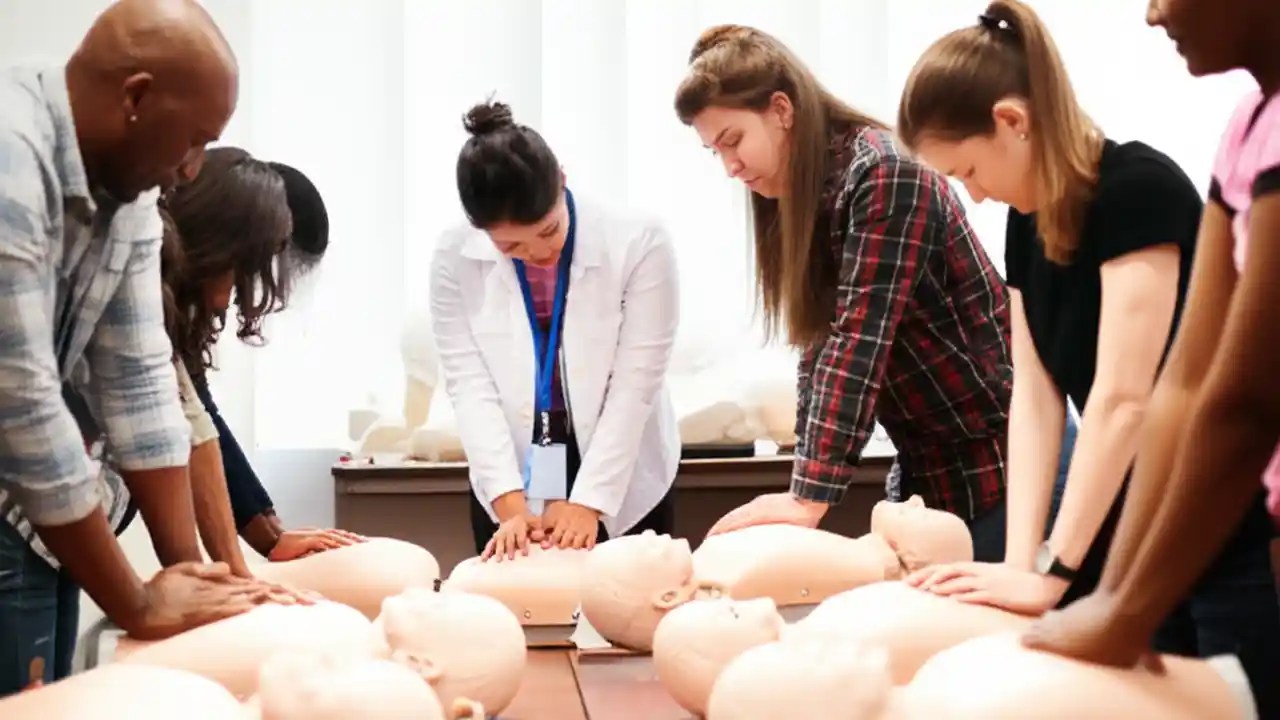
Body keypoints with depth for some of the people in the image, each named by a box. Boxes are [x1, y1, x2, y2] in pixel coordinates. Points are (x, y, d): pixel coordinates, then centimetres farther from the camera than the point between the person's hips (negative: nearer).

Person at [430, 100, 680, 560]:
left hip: (624, 490, -1)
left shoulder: (639, 243, -16)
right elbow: (470, 387, -12)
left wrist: (588, 501, -19)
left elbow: (636, 384, -16)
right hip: (510, 488, 1)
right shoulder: (455, 259, -10)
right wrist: (510, 503, -20)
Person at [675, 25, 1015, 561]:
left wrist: (810, 498, -28)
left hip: (1003, 452, -8)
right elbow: (821, 340, 4)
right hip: (928, 463, 8)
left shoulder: (885, 175, -19)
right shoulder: (801, 200, 8)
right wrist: (805, 482, -6)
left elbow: (860, 339, -25)